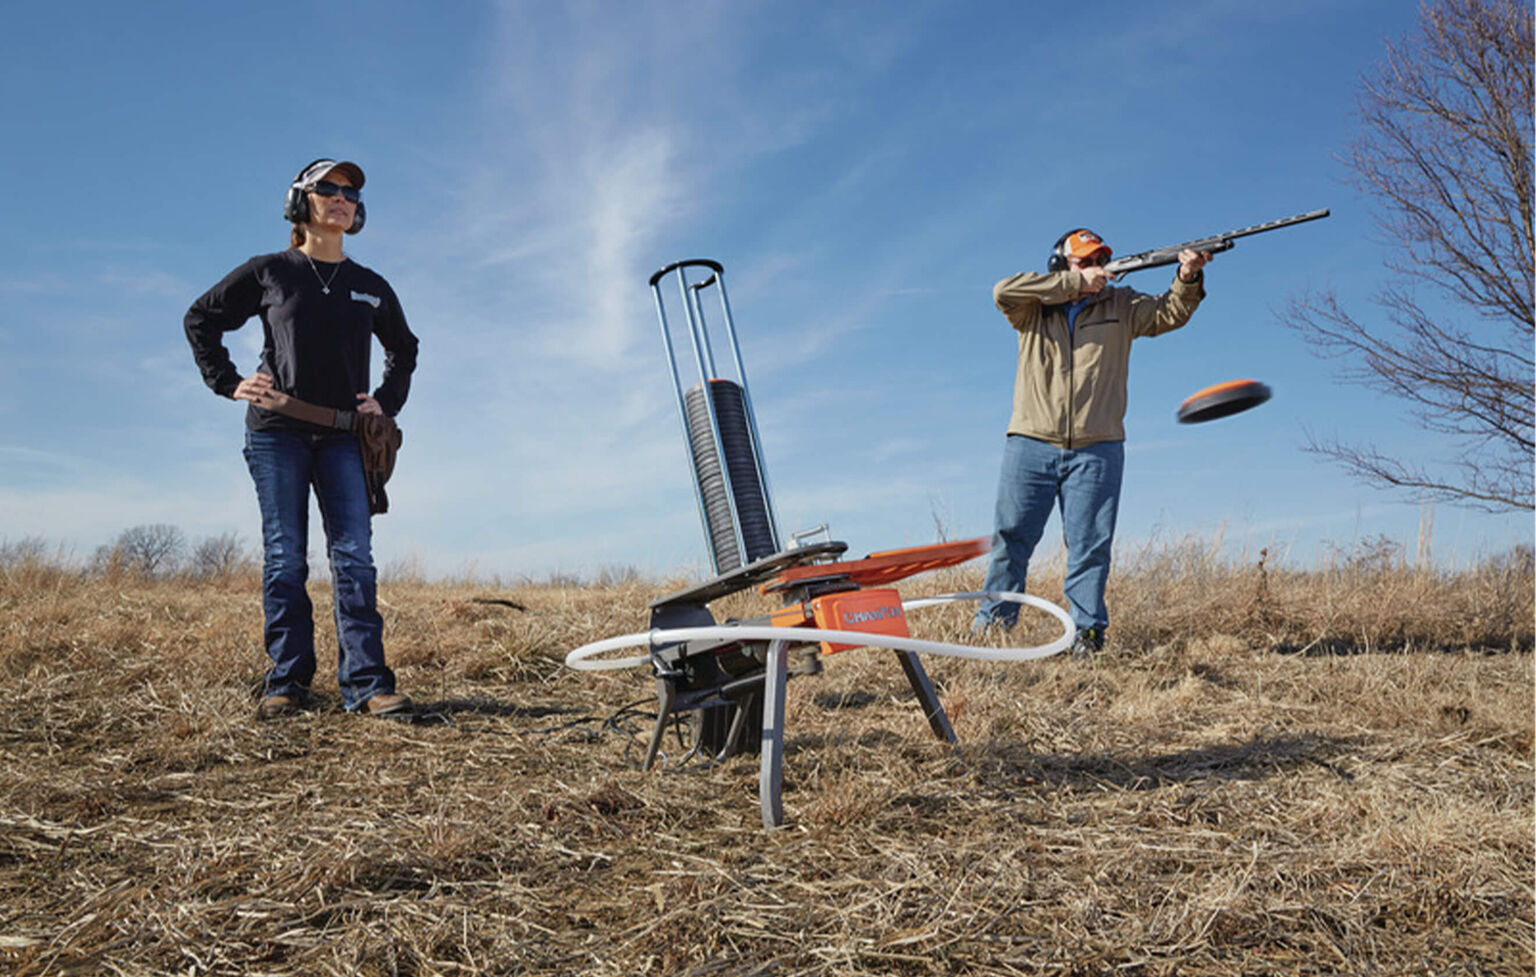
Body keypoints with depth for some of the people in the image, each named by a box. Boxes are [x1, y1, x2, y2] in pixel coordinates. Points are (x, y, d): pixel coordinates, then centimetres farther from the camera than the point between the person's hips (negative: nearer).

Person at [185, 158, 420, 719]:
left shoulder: (371, 288, 14)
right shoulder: (268, 273, 7)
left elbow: (403, 349, 29)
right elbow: (200, 320, 15)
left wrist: (387, 402, 14)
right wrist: (229, 383, 4)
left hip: (343, 435, 2)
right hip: (277, 429, -1)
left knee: (354, 556, -7)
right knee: (284, 558, -1)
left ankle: (365, 683, -9)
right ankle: (286, 683, 5)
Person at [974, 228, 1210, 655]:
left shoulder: (1121, 305, 15)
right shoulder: (1034, 307, 7)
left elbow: (1170, 313, 5)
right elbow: (1004, 291, -11)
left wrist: (1187, 278, -16)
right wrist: (1076, 283, -12)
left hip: (1097, 449, 1)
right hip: (1032, 445, -1)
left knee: (1090, 547, 1)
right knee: (1010, 538, 2)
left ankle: (1087, 633, 6)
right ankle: (990, 628, 10)